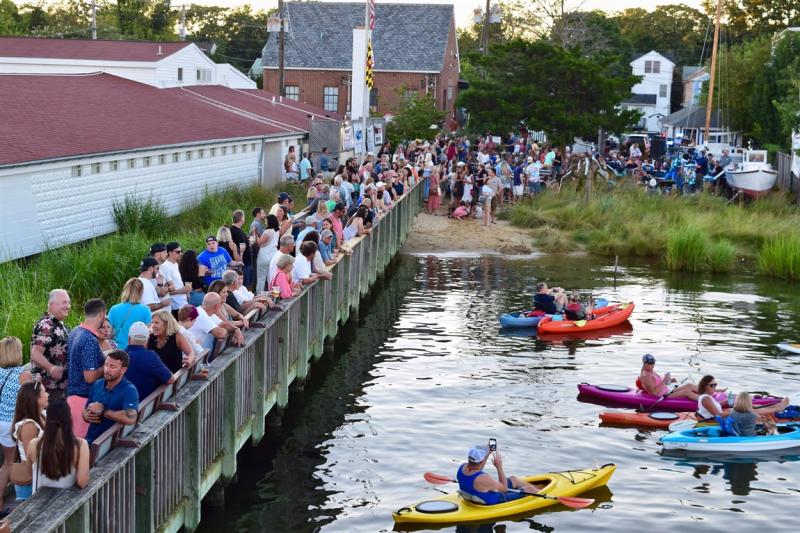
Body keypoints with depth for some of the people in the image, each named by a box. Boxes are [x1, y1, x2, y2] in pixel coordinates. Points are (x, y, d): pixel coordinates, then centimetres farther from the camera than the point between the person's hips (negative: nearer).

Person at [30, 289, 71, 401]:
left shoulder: (60, 325, 14)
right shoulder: (46, 325, -17)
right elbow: (35, 354, -29)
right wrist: (50, 368, -43)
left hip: (62, 385, 10)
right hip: (49, 387, -10)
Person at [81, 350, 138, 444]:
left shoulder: (129, 391, -13)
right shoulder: (97, 384, 8)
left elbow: (131, 419, -29)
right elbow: (85, 411, 19)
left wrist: (102, 410, -18)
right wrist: (87, 416, -6)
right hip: (89, 440, 6)